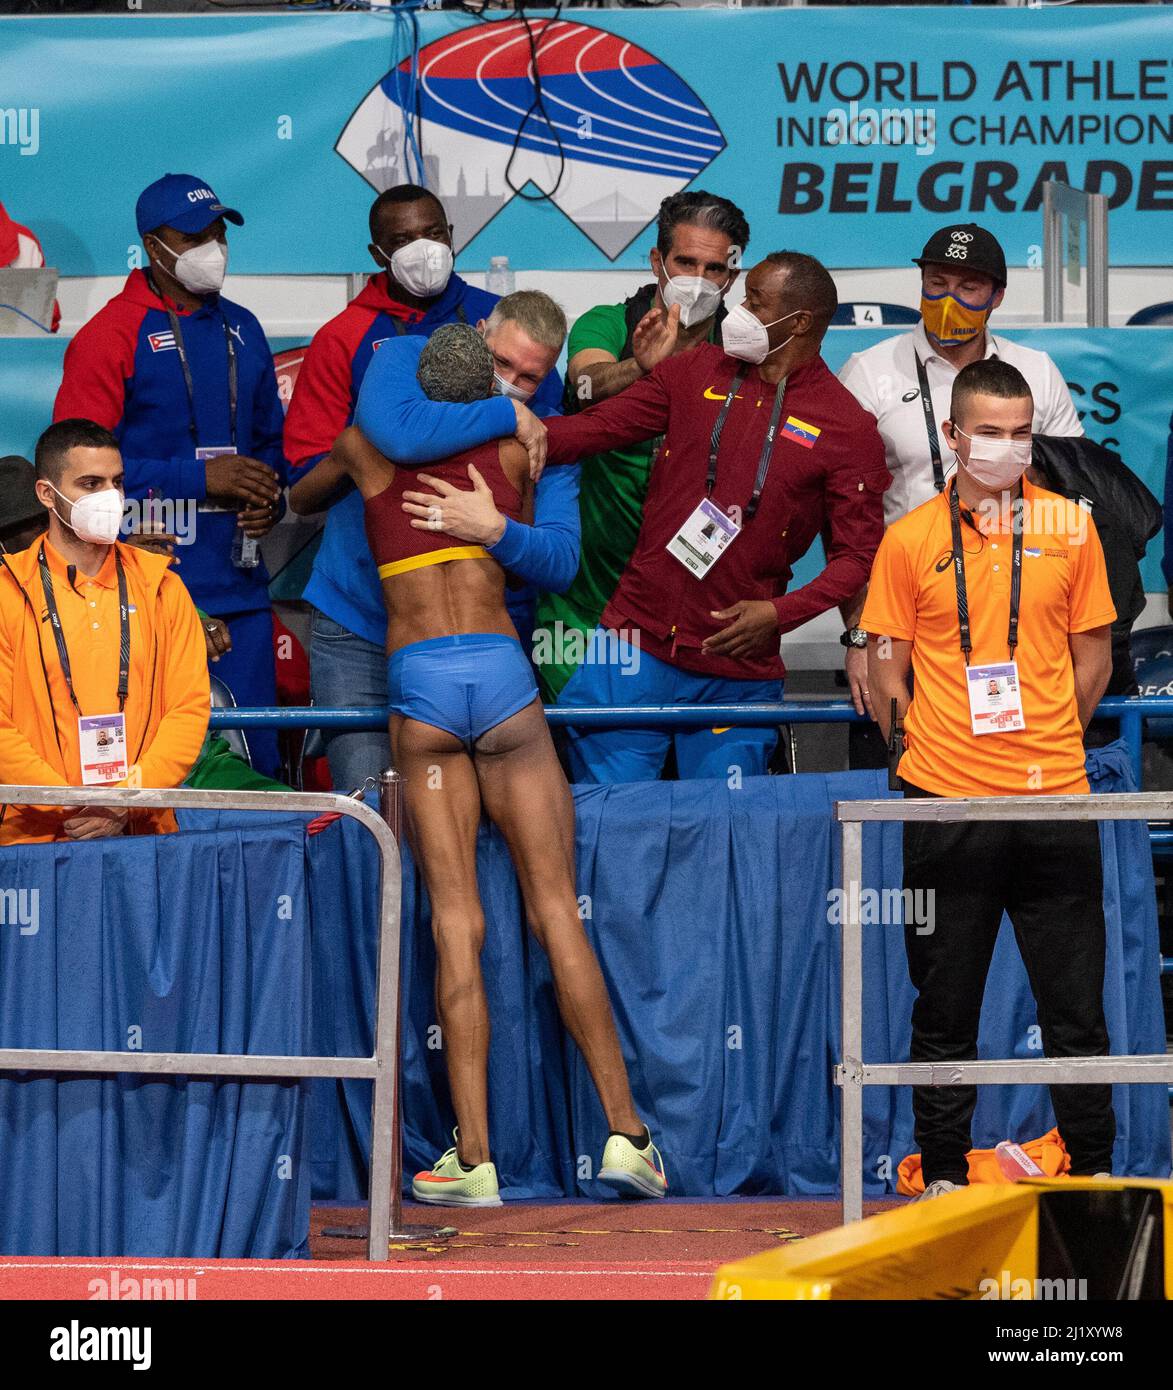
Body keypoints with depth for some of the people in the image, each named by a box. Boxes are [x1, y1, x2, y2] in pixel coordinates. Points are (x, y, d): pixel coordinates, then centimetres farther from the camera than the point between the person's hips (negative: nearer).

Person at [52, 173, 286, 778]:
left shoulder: (241, 330, 16)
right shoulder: (111, 335, -4)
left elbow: (271, 437, 28)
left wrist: (270, 495, 4)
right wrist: (199, 478, -15)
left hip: (240, 584, 6)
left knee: (255, 752, 6)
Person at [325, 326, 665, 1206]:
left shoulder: (368, 454, 12)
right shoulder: (516, 451, 12)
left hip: (417, 679, 0)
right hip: (501, 666, 0)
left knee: (457, 921, -2)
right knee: (556, 908, 2)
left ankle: (473, 1158, -8)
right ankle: (625, 1129, -2)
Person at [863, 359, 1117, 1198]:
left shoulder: (1070, 526, 6)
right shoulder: (910, 539, 3)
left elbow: (1094, 655, 11)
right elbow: (887, 667, 7)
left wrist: (1047, 744, 8)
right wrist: (931, 752, 4)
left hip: (1054, 798, 1)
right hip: (946, 802, -1)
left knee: (1074, 1001, 3)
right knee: (945, 1003, 5)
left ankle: (1093, 1167, 14)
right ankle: (944, 1175, 13)